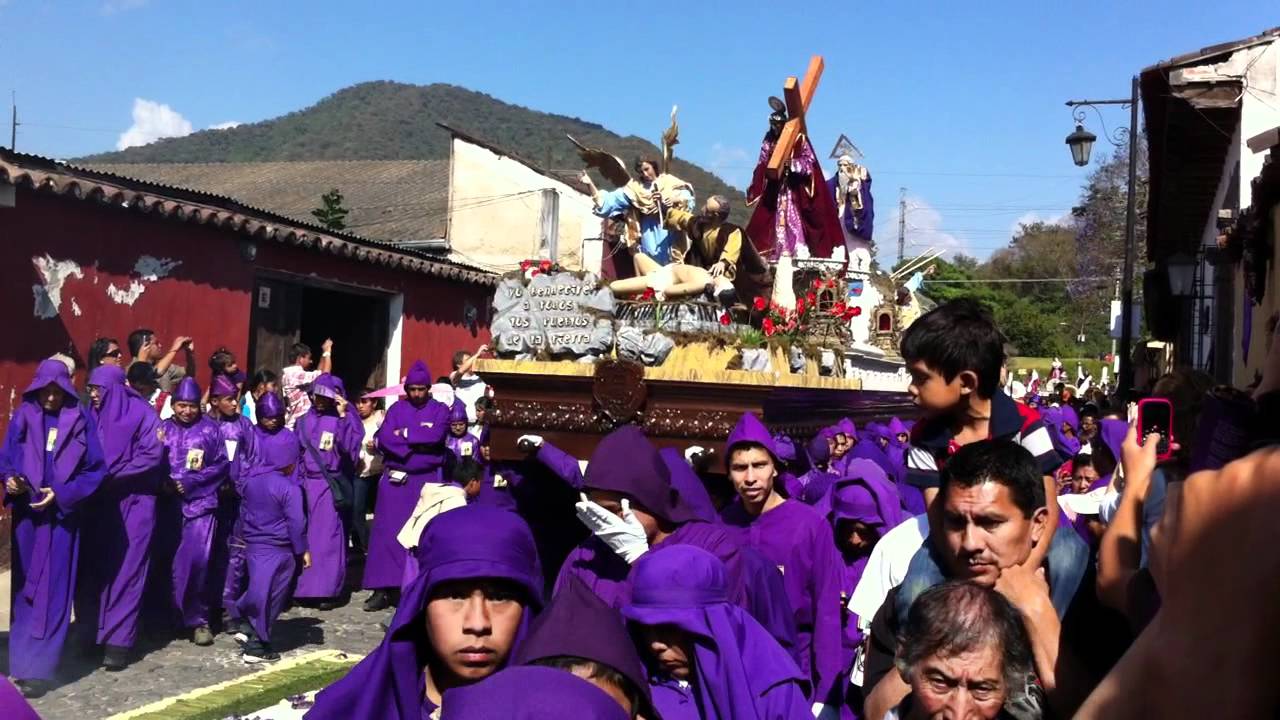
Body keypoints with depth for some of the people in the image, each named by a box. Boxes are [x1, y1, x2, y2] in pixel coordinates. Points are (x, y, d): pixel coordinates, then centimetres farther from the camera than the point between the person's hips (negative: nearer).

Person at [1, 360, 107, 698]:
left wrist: (61, 494, -14)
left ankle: (37, 668, -1)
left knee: (53, 591, -2)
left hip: (62, 515, -2)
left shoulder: (81, 419, -4)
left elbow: (96, 469, -4)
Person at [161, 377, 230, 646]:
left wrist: (190, 482, -9)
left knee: (197, 560, -11)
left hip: (201, 503, -2)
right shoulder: (162, 429, 12)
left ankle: (198, 620, -1)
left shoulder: (210, 429, 7)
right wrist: (164, 482, -13)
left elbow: (222, 465, 1)